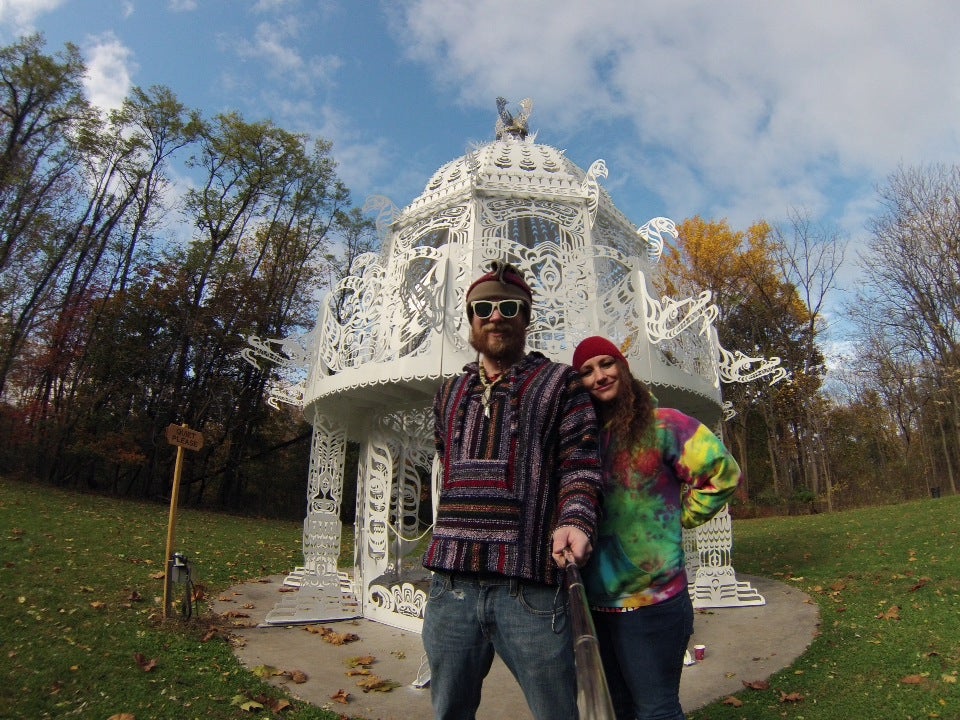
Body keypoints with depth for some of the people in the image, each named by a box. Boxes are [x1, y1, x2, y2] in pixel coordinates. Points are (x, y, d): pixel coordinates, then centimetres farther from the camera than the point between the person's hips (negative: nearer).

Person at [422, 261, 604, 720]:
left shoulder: (560, 383, 5)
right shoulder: (449, 394, 19)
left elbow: (580, 461, -4)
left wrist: (574, 520, -21)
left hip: (530, 589, -4)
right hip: (450, 587, 4)